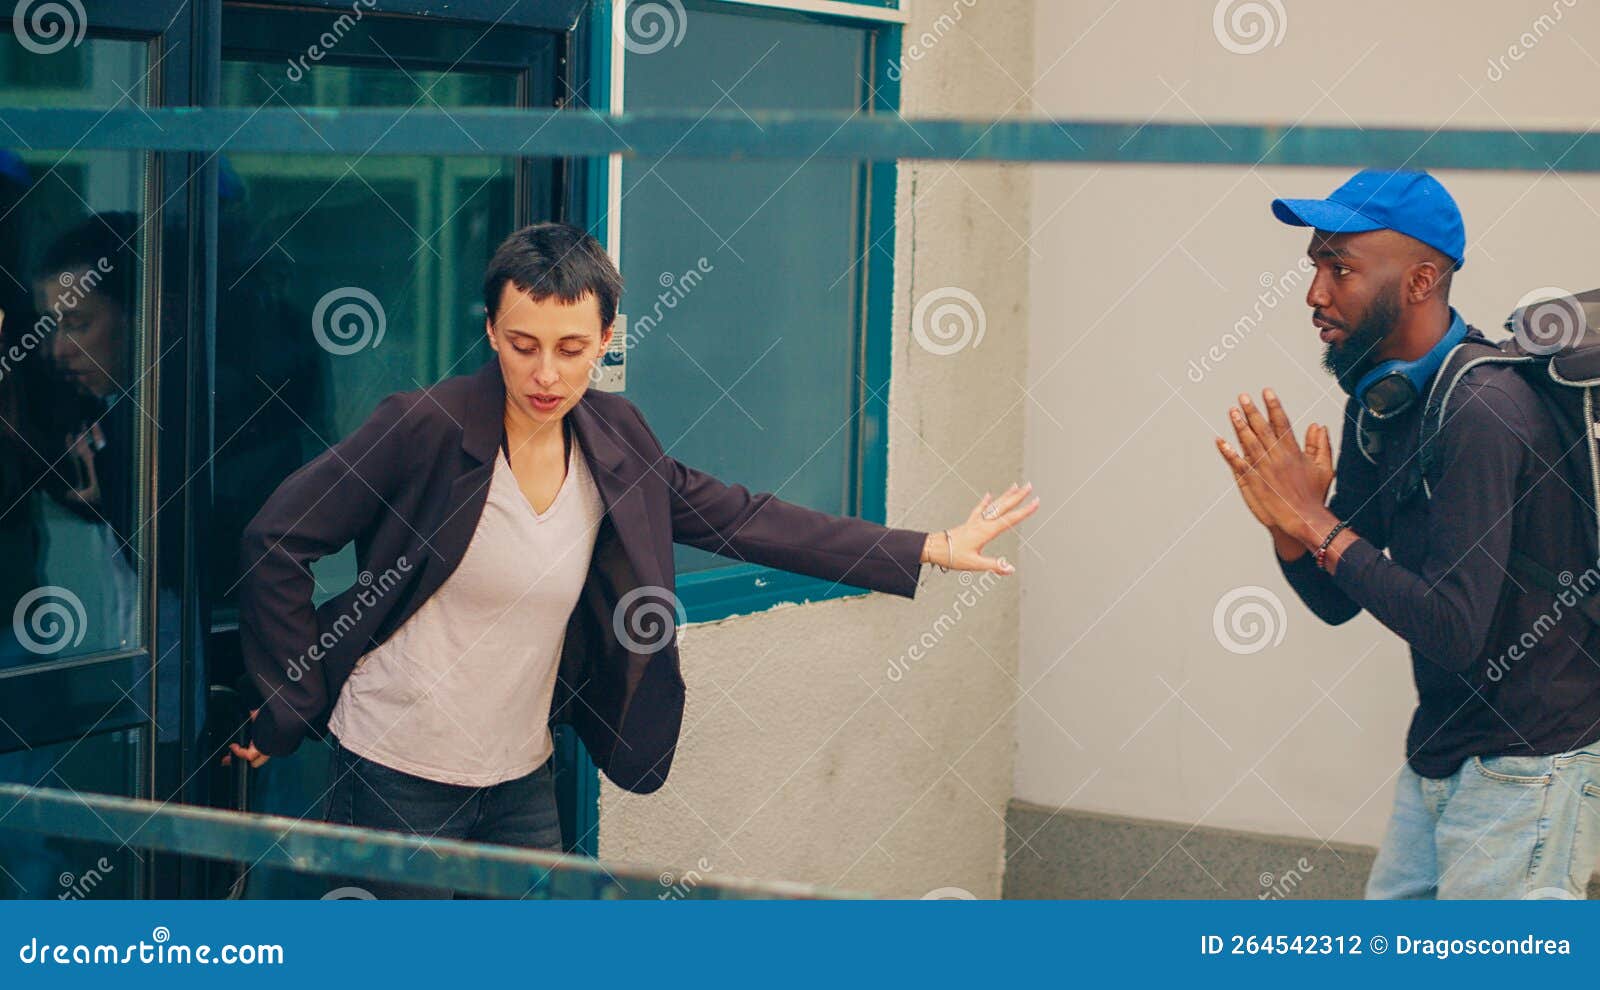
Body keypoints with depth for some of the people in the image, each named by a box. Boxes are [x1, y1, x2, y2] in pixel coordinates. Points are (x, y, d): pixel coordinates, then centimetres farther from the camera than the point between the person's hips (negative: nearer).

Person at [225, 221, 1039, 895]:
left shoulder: (612, 440, 0)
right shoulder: (426, 428, -16)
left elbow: (737, 517, 8)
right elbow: (276, 541, -11)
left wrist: (927, 551, 7)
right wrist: (292, 707, -10)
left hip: (520, 776, 5)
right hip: (398, 778, -5)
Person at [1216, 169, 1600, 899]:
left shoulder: (1485, 412, -22)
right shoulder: (1378, 405, 6)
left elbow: (1454, 632, -28)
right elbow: (1336, 603, 9)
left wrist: (1318, 525, -22)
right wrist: (1289, 529, -11)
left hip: (1524, 771, -9)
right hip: (1441, 753, 9)